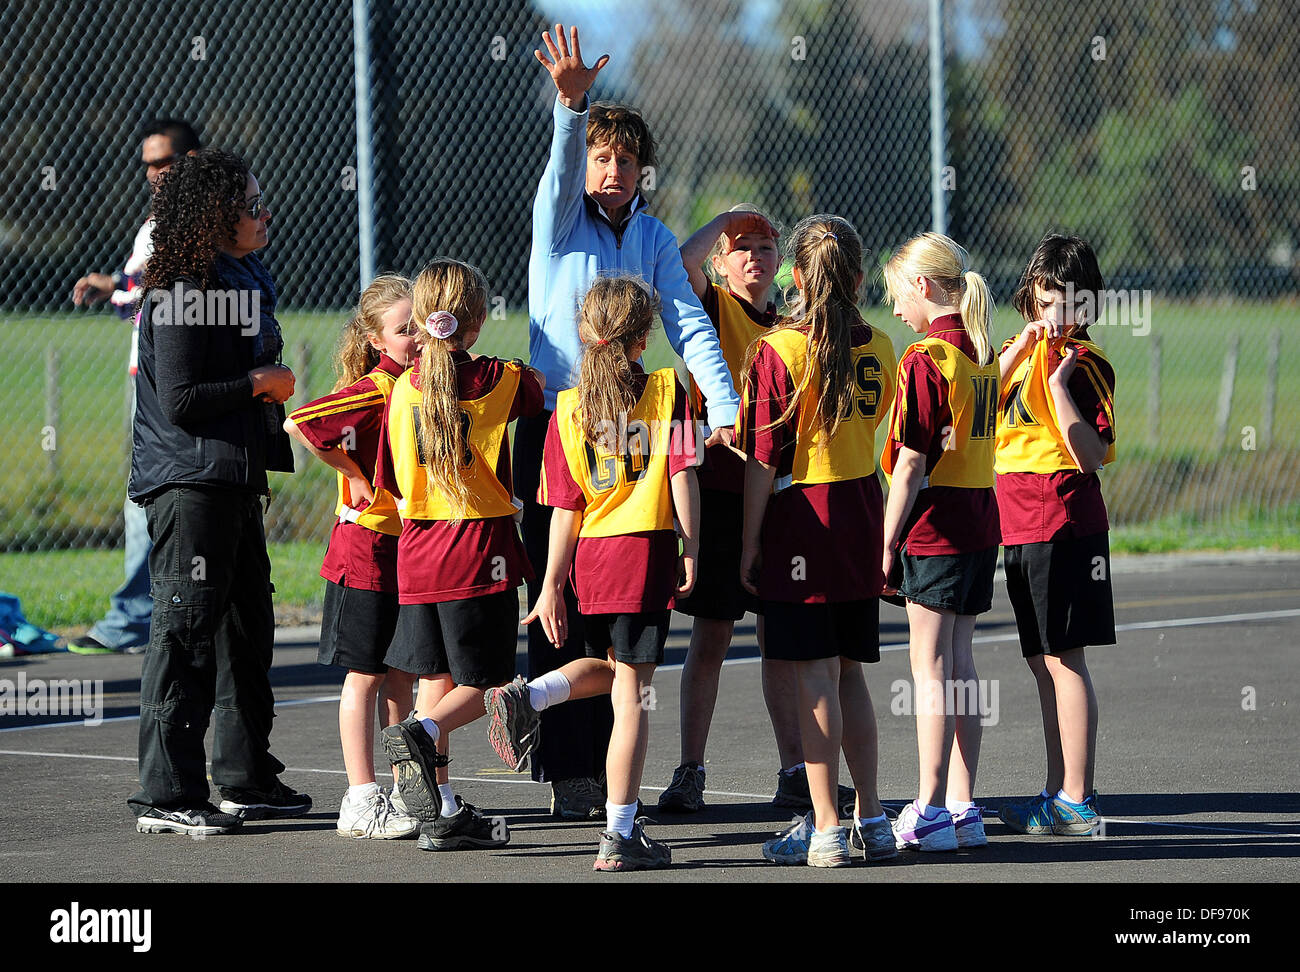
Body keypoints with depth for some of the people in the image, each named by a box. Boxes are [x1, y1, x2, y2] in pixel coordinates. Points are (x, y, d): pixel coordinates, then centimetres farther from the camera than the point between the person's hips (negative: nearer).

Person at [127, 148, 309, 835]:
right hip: (188, 479, -10)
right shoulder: (180, 294, -14)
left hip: (235, 479, 10)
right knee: (187, 627, -10)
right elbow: (180, 400, -19)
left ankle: (246, 778, 24)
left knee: (247, 623, 14)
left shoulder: (244, 282, 16)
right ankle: (166, 795, -9)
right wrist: (259, 385, -10)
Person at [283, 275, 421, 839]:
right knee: (365, 675, -2)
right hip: (366, 548, -7)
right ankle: (361, 802, 1)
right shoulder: (375, 389, -16)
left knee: (401, 674, 12)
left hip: (412, 548, 7)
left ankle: (402, 793, 18)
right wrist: (355, 477, -17)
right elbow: (297, 424, -26)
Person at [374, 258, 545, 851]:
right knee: (480, 684, 4)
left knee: (436, 679, 9)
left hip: (418, 550, 4)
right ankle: (420, 734, -25)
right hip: (480, 549, -4)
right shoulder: (501, 380, -5)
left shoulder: (404, 389, 2)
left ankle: (443, 813, 7)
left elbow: (392, 485, 8)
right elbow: (543, 386, 19)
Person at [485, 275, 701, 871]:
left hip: (590, 556, 3)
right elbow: (683, 476, -9)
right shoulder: (668, 391, -3)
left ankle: (527, 698, 3)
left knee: (606, 666, 29)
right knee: (631, 693, -2)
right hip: (647, 552, -3)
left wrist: (551, 585, 4)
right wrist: (691, 550, -3)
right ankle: (620, 836, -3)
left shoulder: (569, 408, 2)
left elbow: (566, 508, 1)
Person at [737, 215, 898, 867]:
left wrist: (749, 544, -7)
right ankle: (870, 819, 17)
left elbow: (764, 460, -12)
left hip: (801, 519, -5)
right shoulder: (878, 349, 3)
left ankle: (825, 829, -2)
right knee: (849, 672, 14)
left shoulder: (779, 351, -12)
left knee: (815, 677, -4)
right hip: (862, 512, 5)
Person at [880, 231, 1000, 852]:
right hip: (982, 521, 8)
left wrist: (887, 544, -11)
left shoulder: (925, 360, -14)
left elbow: (911, 462, -16)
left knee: (930, 666, -3)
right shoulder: (983, 355, 11)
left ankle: (930, 812, -2)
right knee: (959, 663, 11)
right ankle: (963, 810, 13)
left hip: (934, 526, -8)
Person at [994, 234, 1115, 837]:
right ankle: (1059, 796, 19)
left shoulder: (1084, 363, -8)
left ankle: (1076, 803, -4)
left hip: (1062, 525, -8)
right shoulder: (1021, 352, 15)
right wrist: (1019, 350, -6)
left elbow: (1092, 455, -17)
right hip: (1022, 530, 8)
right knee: (1044, 662, 12)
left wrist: (1058, 385, -19)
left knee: (1062, 659, -7)